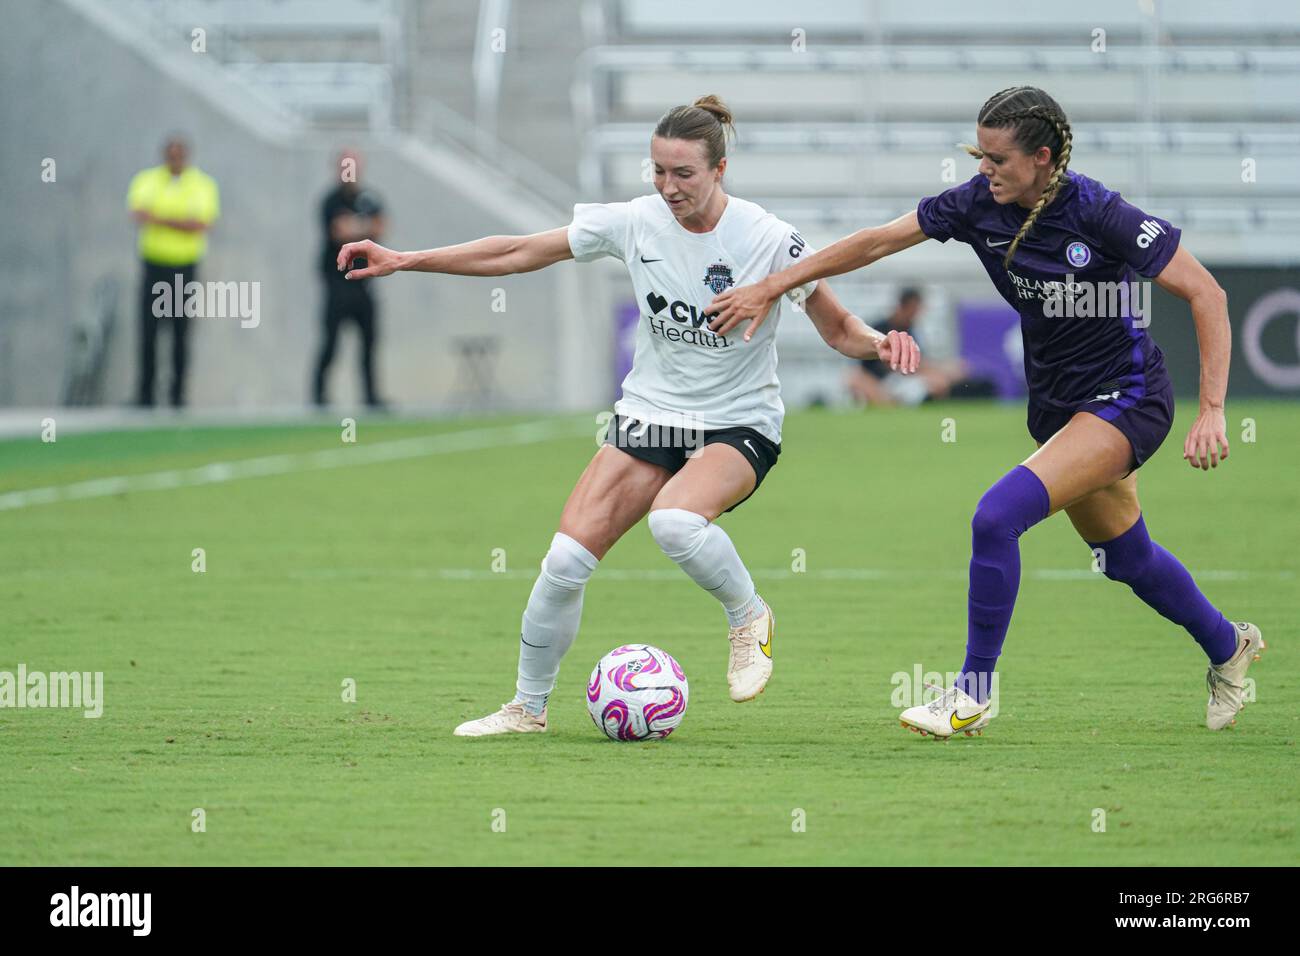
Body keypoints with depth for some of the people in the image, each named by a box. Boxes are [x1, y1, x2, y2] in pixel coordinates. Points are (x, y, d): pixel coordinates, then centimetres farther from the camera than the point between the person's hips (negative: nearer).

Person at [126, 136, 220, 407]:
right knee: (148, 330, -6)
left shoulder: (204, 185, 0)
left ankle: (178, 392, 8)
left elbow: (202, 225, -14)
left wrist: (159, 219, -20)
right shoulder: (146, 181, 3)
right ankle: (145, 392, -1)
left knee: (181, 332, 1)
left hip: (185, 268, 0)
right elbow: (139, 213, -16)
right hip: (153, 264, 0)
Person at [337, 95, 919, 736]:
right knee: (567, 558, -11)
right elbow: (517, 253, 0)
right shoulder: (634, 224, -6)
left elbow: (838, 328, -6)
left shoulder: (768, 240, -15)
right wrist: (403, 261, -2)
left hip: (739, 426, -4)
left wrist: (878, 343, -29)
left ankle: (748, 618, -5)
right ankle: (527, 708, 8)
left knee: (675, 520, -36)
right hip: (649, 416, 4)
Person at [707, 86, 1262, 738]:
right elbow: (877, 242, 2)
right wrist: (771, 287, 1)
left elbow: (1205, 293, -20)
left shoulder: (1097, 214, -24)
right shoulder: (979, 203, -7)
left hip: (1125, 399, -7)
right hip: (1056, 406, 7)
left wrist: (1212, 411, -25)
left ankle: (973, 694, -9)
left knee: (998, 516, -22)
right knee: (1126, 556, 21)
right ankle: (1228, 647, 48)